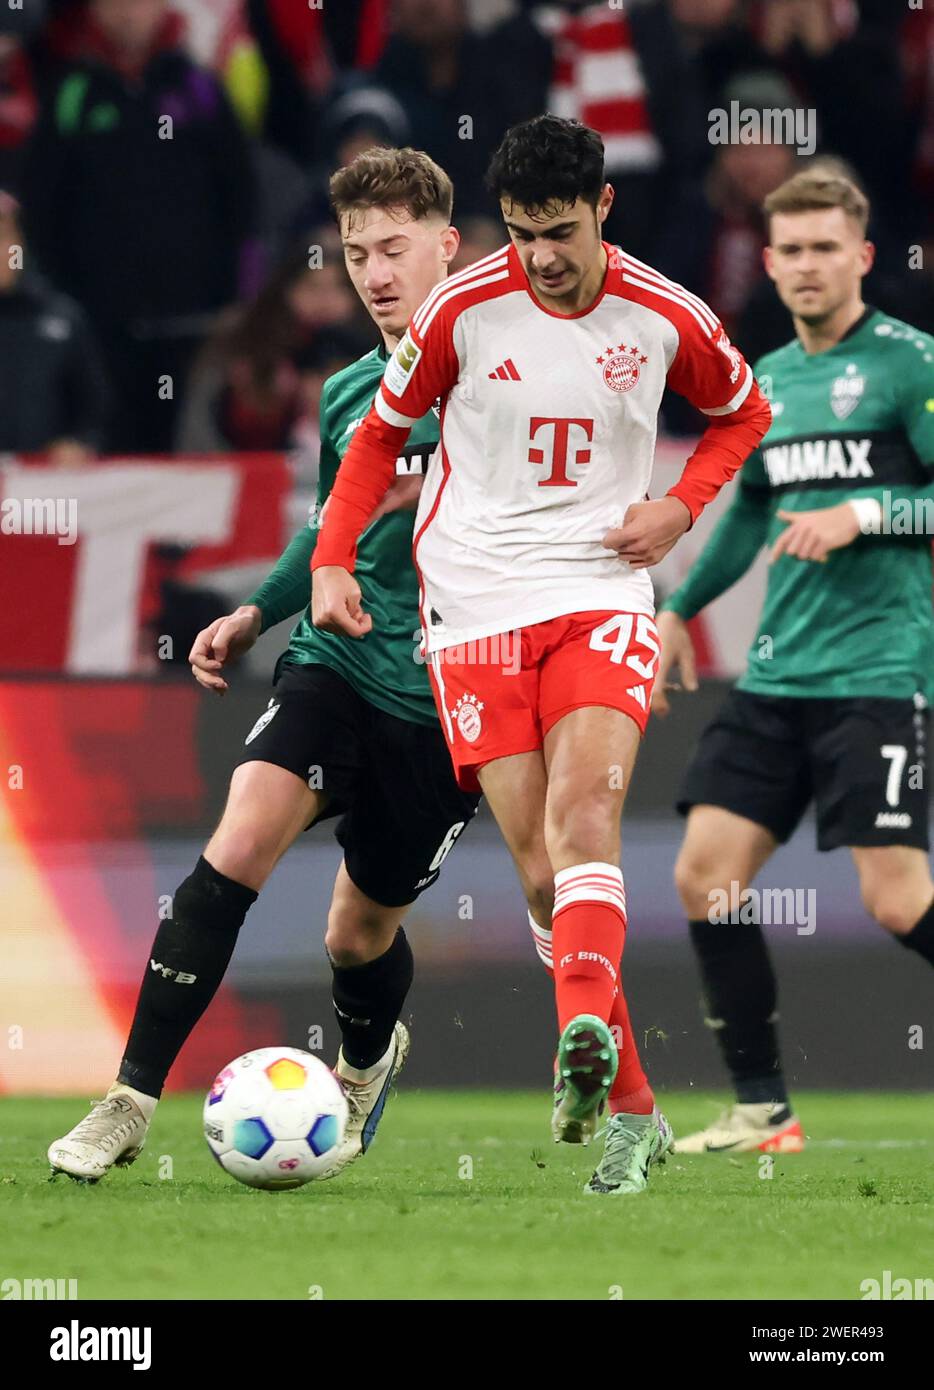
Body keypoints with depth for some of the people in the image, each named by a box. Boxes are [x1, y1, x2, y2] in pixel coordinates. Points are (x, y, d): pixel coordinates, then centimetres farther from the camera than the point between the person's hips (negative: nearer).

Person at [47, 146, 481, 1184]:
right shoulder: (347, 396, 10)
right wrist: (256, 612, 15)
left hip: (443, 700, -3)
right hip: (334, 665, 3)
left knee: (362, 931, 10)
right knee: (238, 845, -22)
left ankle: (366, 1060, 48)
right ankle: (131, 1099, -21)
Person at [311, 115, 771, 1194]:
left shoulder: (666, 318, 0)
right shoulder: (462, 311, -2)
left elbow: (742, 413, 20)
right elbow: (382, 430, 13)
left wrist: (679, 507, 3)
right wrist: (332, 559, 2)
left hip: (600, 595, 0)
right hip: (473, 607, 0)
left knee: (583, 811, -26)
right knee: (539, 868, -5)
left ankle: (585, 1034, -44)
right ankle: (630, 1110, 3)